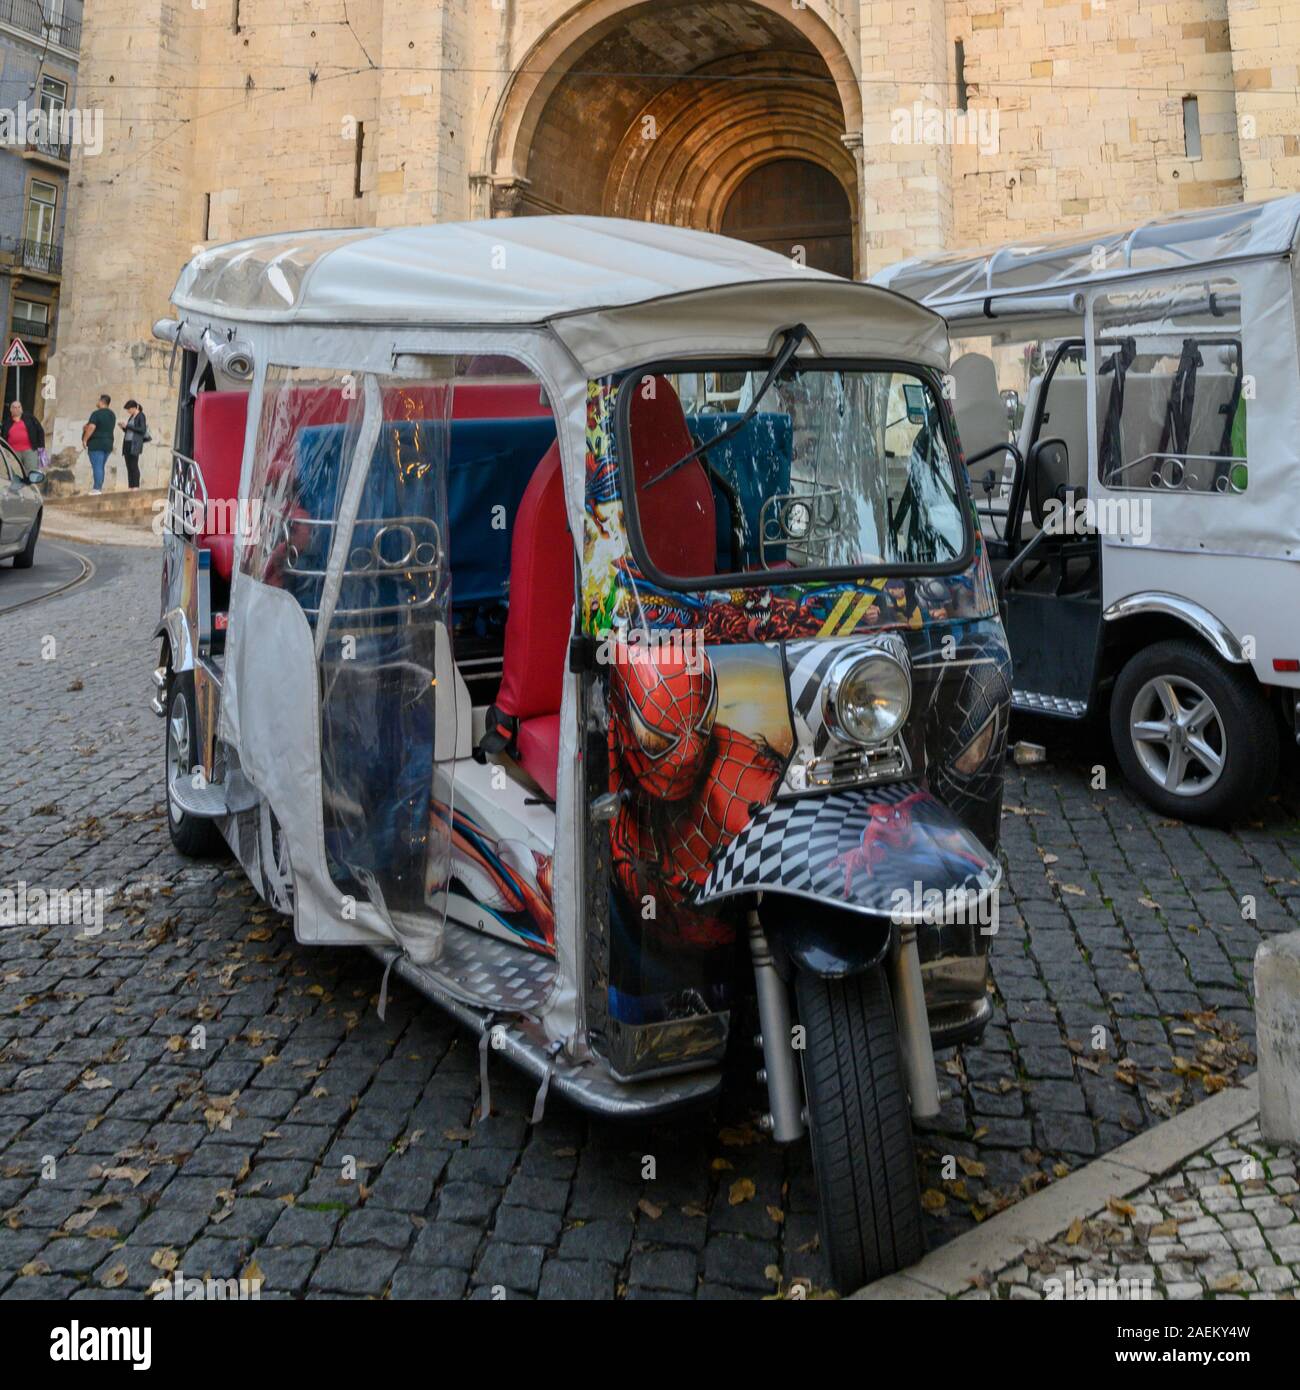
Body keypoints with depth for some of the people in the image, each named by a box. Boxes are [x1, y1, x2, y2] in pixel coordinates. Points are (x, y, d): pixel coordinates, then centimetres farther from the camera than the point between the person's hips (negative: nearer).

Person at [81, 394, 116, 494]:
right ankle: (100, 487, 12)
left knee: (97, 466, -7)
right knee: (101, 467, 13)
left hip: (96, 443, -7)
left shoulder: (96, 413, -12)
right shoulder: (112, 415, 13)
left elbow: (91, 427, -20)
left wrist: (84, 440, -11)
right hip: (108, 443, 7)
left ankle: (97, 488, -11)